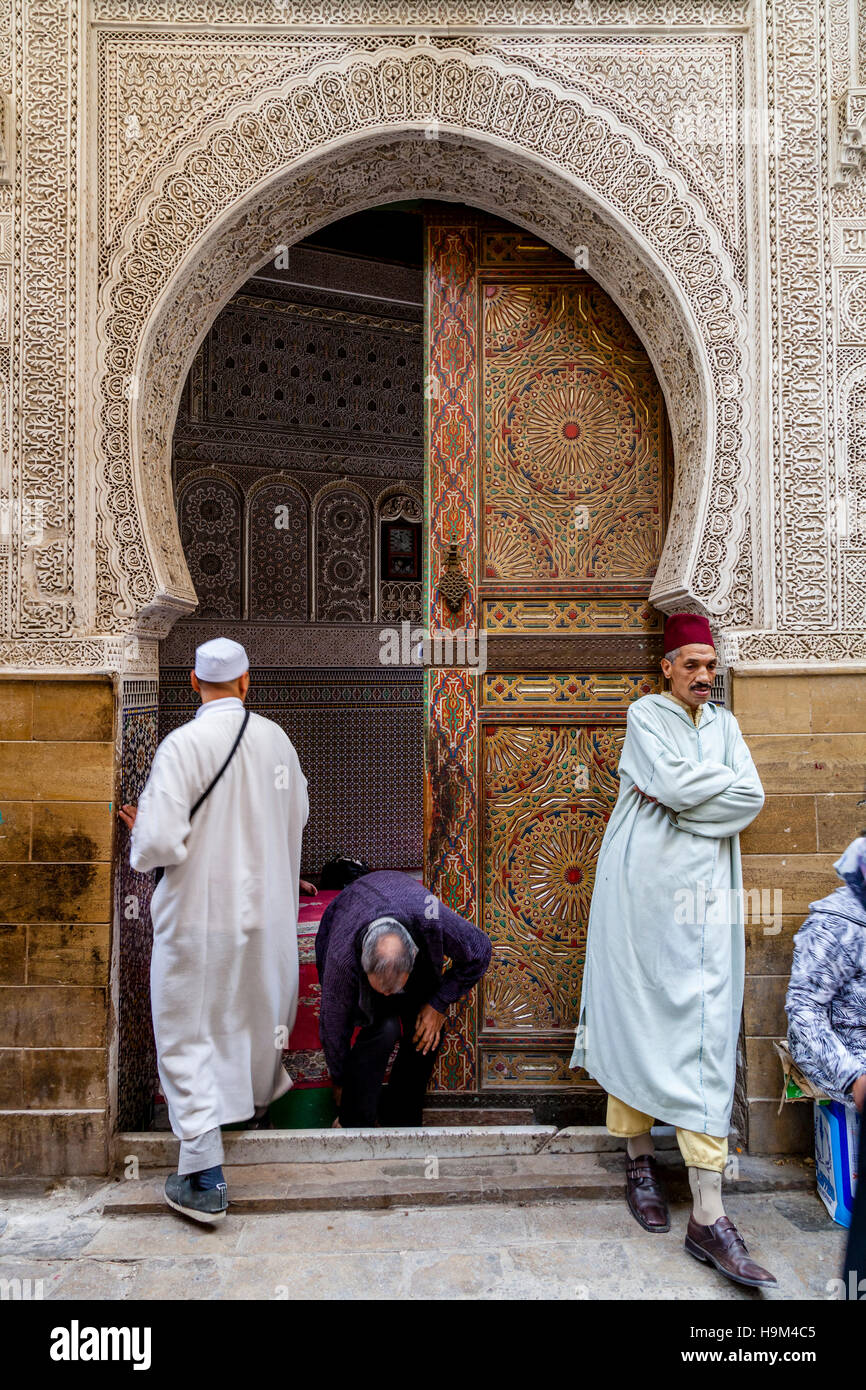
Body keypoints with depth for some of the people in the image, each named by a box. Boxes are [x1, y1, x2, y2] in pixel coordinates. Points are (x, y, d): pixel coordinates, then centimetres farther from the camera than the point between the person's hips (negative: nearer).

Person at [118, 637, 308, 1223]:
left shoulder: (183, 744, -20)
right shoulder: (275, 737, -4)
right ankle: (262, 1094, 52)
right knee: (260, 1015, 27)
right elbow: (297, 815, 10)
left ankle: (205, 1180, 9)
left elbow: (160, 843, -24)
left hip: (200, 916, -5)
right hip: (269, 908, 5)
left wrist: (142, 835, -2)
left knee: (188, 1039, 7)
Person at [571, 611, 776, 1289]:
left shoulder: (724, 724, 14)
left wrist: (677, 791, -10)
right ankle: (640, 1159, 27)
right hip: (644, 892, -3)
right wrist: (723, 780, -2)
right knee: (636, 1025, 5)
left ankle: (708, 1218, 1)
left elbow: (750, 801, -1)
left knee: (706, 1040, -2)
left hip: (705, 900, 3)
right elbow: (670, 781, -16)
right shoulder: (645, 714, 2)